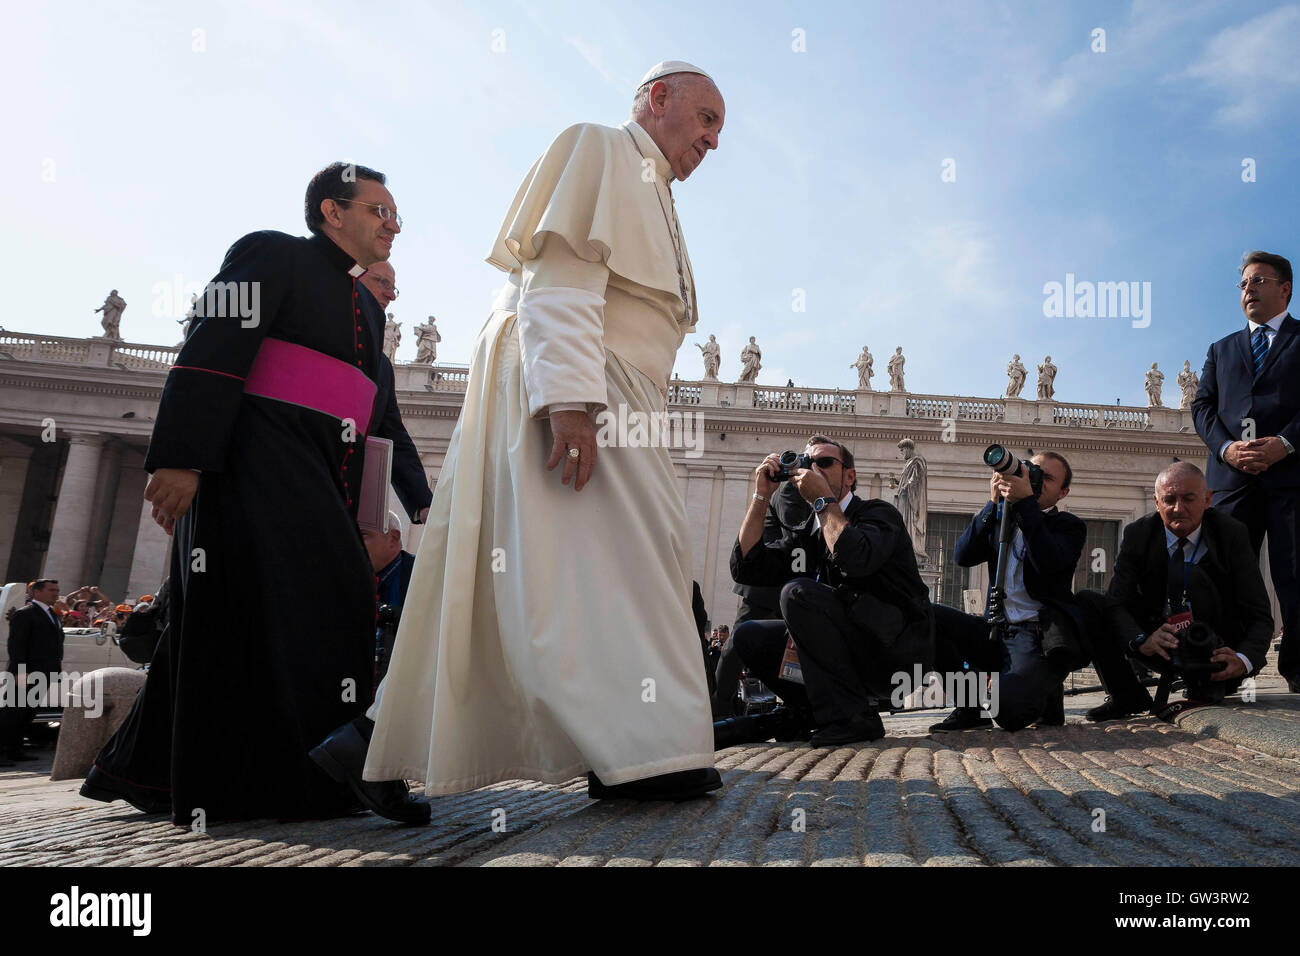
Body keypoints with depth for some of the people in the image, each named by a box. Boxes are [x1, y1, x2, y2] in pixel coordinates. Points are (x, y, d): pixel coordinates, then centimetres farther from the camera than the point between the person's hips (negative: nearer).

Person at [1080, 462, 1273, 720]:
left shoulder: (1233, 534, -11)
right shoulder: (1138, 534, -8)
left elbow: (1259, 615, -15)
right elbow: (1116, 603, -16)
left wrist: (1244, 660, -36)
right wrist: (1142, 641, -38)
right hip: (1158, 646, 3)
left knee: (1197, 576, -28)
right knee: (1085, 601, -17)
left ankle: (1206, 689, -19)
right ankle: (1128, 697, -5)